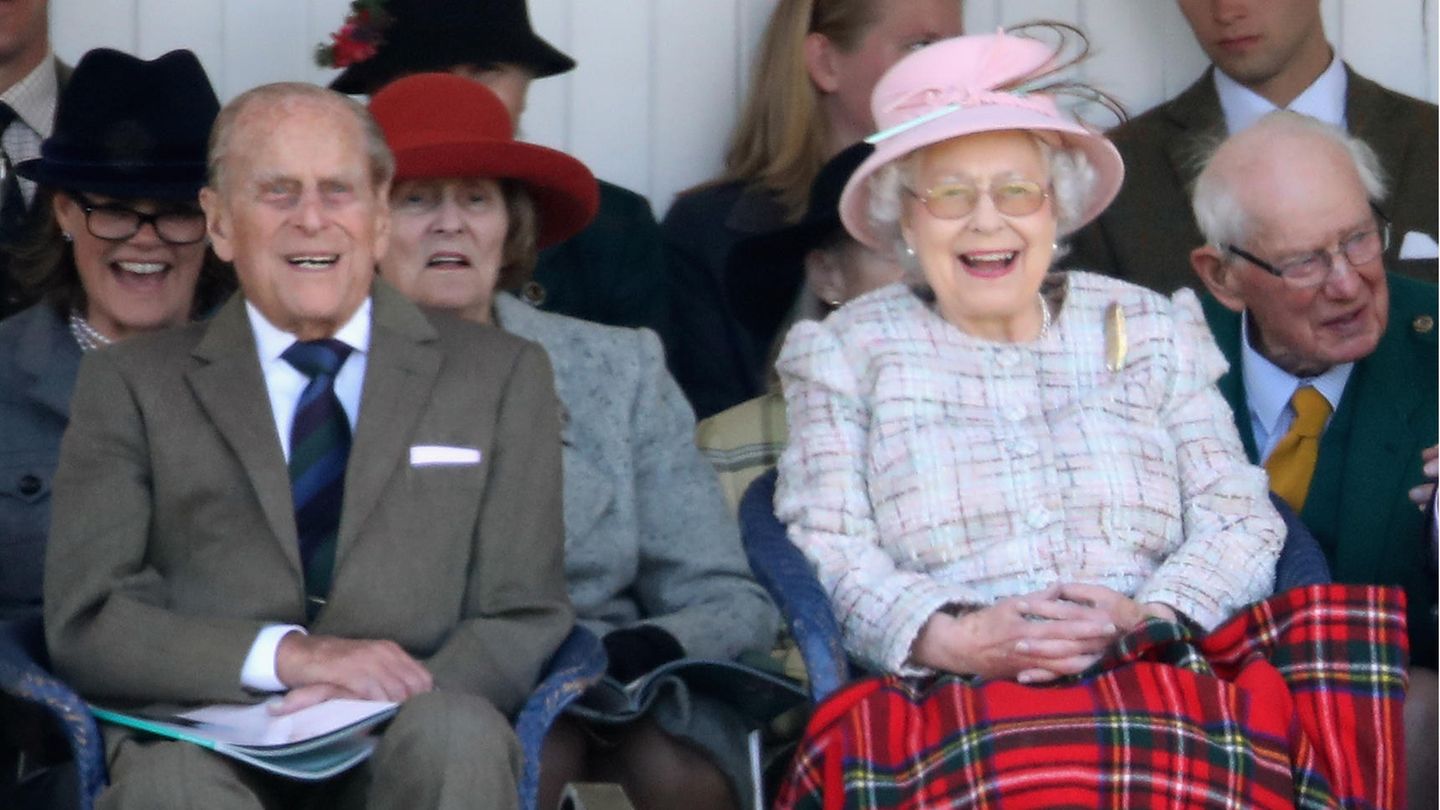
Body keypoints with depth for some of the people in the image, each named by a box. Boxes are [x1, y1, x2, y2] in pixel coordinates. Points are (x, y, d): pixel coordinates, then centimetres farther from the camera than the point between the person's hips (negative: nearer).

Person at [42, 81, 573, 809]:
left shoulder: (501, 379, 15)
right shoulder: (130, 388, 12)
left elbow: (525, 621, 9)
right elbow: (83, 624, 3)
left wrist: (398, 699, -13)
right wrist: (282, 654, -14)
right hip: (212, 751, -2)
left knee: (458, 730, -33)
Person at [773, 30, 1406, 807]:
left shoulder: (1152, 331, 22)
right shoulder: (843, 354, 18)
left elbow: (1239, 521, 11)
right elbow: (827, 554, 5)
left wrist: (1149, 618, -11)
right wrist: (954, 641, -14)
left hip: (1161, 688, 2)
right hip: (951, 711, -1)